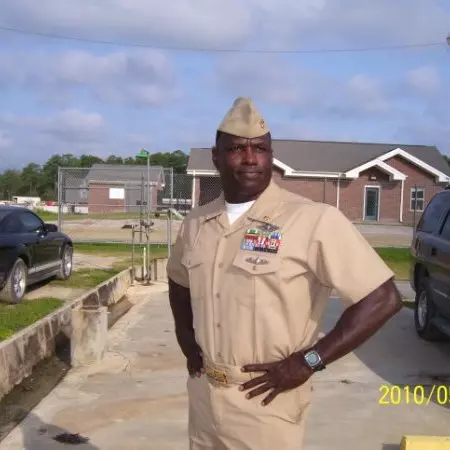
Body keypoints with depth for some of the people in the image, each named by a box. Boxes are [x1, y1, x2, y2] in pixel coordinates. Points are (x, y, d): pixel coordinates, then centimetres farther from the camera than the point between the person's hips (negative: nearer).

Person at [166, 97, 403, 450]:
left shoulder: (314, 220, -17)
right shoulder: (195, 224, 2)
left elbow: (382, 299, -17)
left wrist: (307, 362, -17)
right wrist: (187, 339, 8)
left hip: (267, 404, -5)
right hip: (203, 395, 6)